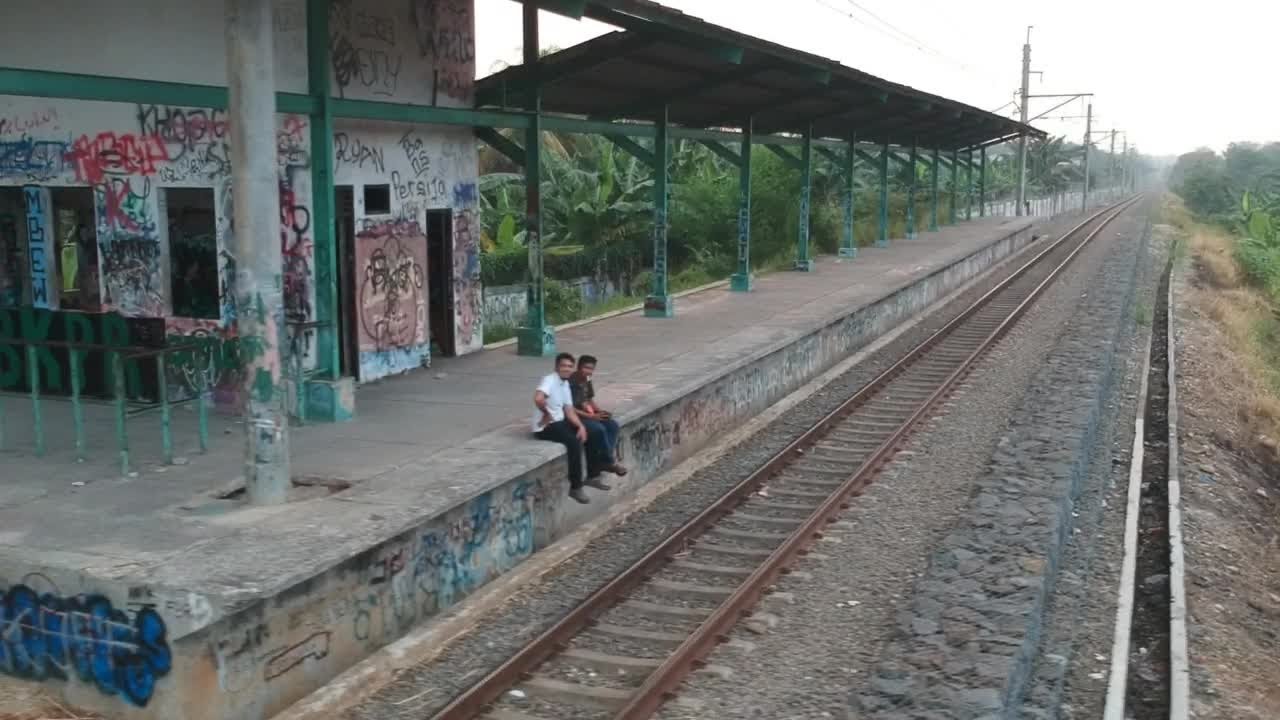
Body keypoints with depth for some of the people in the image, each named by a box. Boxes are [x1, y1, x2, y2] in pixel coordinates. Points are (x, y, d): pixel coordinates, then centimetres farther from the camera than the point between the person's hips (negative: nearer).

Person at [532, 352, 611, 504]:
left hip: (560, 422, 10)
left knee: (592, 434, 7)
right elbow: (538, 399, -38)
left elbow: (569, 411, 10)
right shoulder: (549, 380, -18)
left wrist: (581, 426, -7)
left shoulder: (566, 384, 11)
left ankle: (592, 477, 18)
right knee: (574, 442, -29)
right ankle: (575, 487, -19)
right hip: (544, 427, -10)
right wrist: (546, 414, -21)